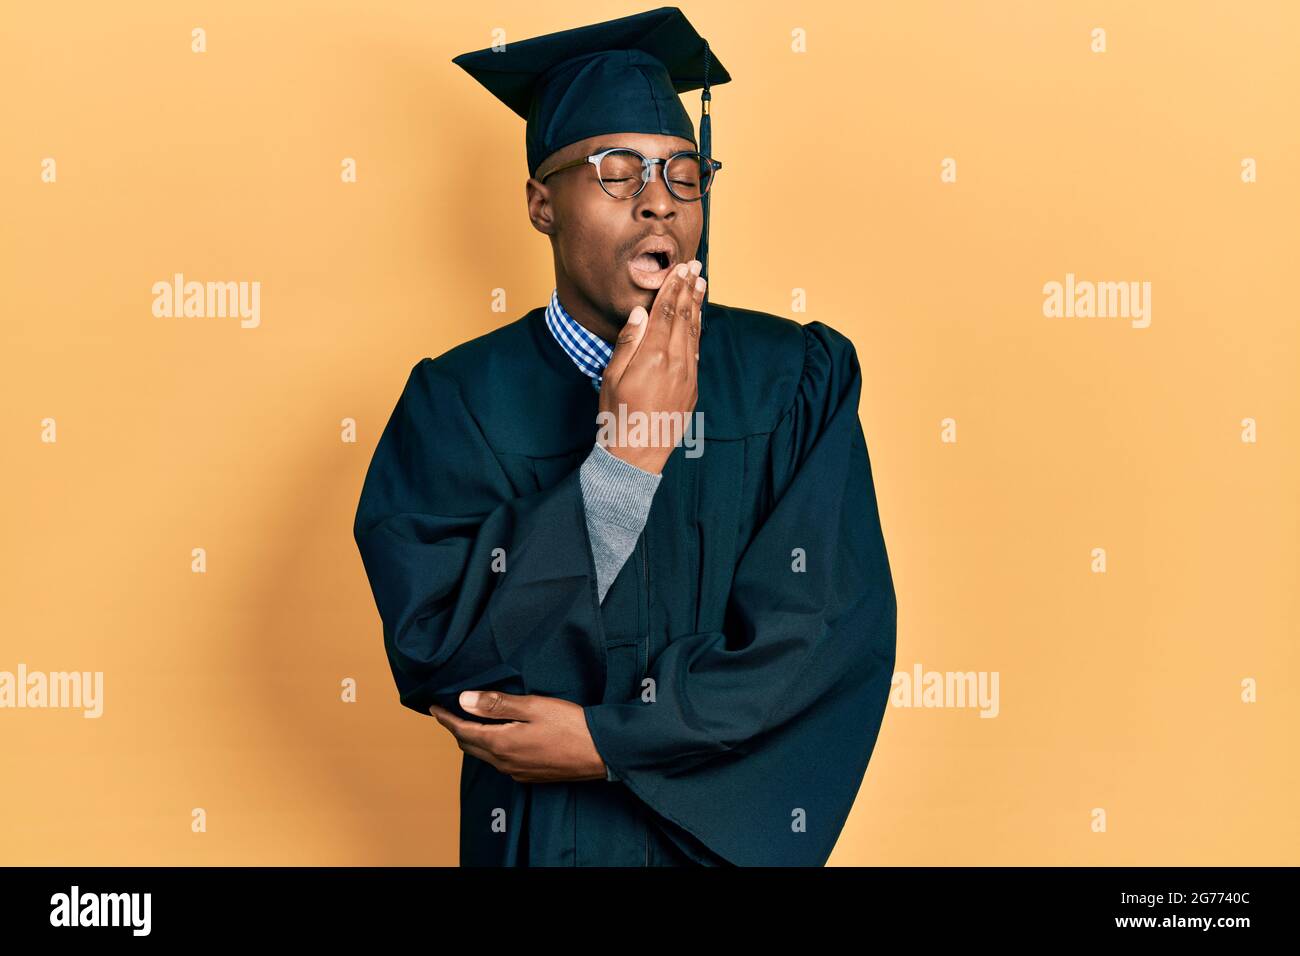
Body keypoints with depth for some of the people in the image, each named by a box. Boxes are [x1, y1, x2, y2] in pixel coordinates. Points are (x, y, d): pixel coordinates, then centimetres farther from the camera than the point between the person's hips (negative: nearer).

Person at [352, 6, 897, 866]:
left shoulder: (799, 382, -9)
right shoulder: (460, 401, -10)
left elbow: (837, 634, -16)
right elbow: (434, 658, -20)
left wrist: (606, 743, -19)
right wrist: (623, 456, -25)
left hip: (744, 828, 1)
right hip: (542, 833, 0)